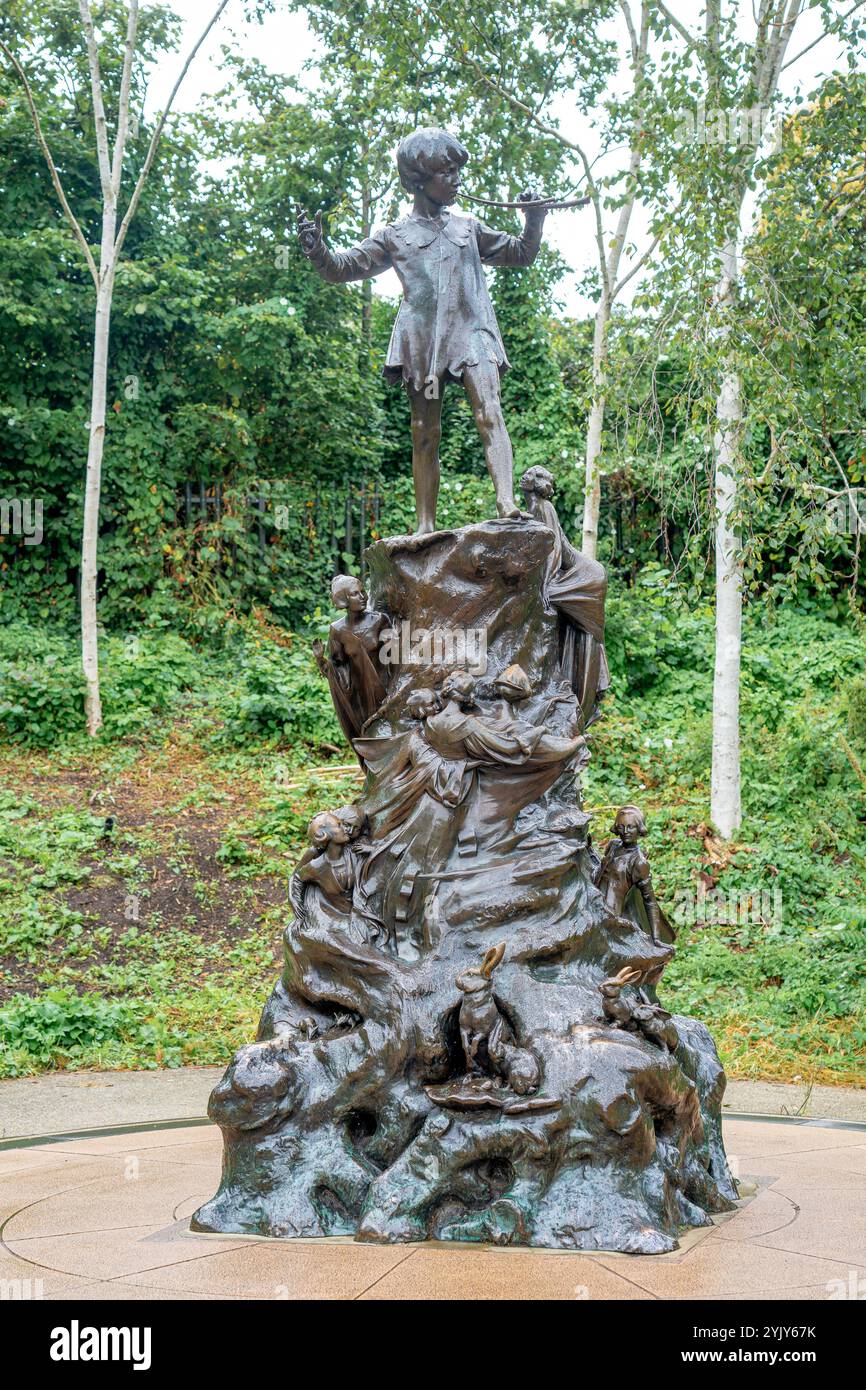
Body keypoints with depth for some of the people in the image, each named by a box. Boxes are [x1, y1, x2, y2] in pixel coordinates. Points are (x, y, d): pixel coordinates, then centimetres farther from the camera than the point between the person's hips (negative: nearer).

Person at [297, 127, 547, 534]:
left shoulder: (469, 229, 20)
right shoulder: (395, 236, 13)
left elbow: (520, 255, 28)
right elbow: (342, 269, 11)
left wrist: (534, 221, 9)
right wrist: (316, 248, -9)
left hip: (471, 333, 1)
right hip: (422, 340, -1)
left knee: (489, 413, -20)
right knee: (425, 433, 0)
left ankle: (507, 504, -31)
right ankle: (425, 526, 2)